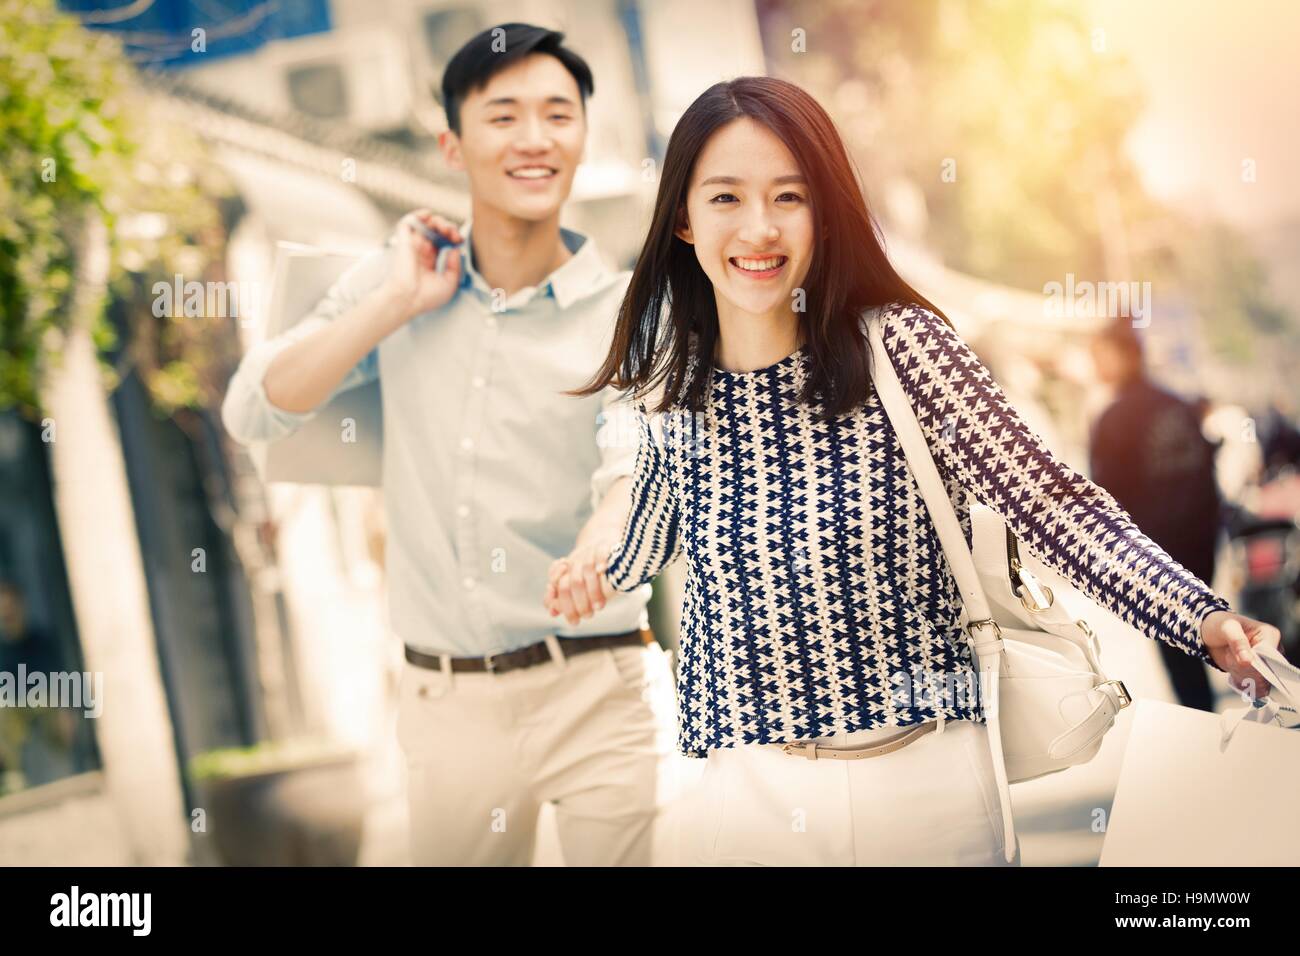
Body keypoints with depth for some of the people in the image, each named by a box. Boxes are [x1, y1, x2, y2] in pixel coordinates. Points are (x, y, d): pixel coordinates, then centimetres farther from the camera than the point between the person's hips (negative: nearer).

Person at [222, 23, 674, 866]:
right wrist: (394, 306, -10)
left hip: (593, 690, -3)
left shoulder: (625, 313, -5)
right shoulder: (396, 283, 3)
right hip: (446, 696, 3)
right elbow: (254, 414, -2)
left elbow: (635, 462, -18)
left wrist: (601, 548, -38)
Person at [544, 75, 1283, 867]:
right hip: (751, 793, 2)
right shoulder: (668, 392, -2)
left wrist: (1204, 620, -29)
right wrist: (604, 575, 34)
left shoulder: (897, 346, -12)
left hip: (926, 784, -2)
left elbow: (1051, 501, -18)